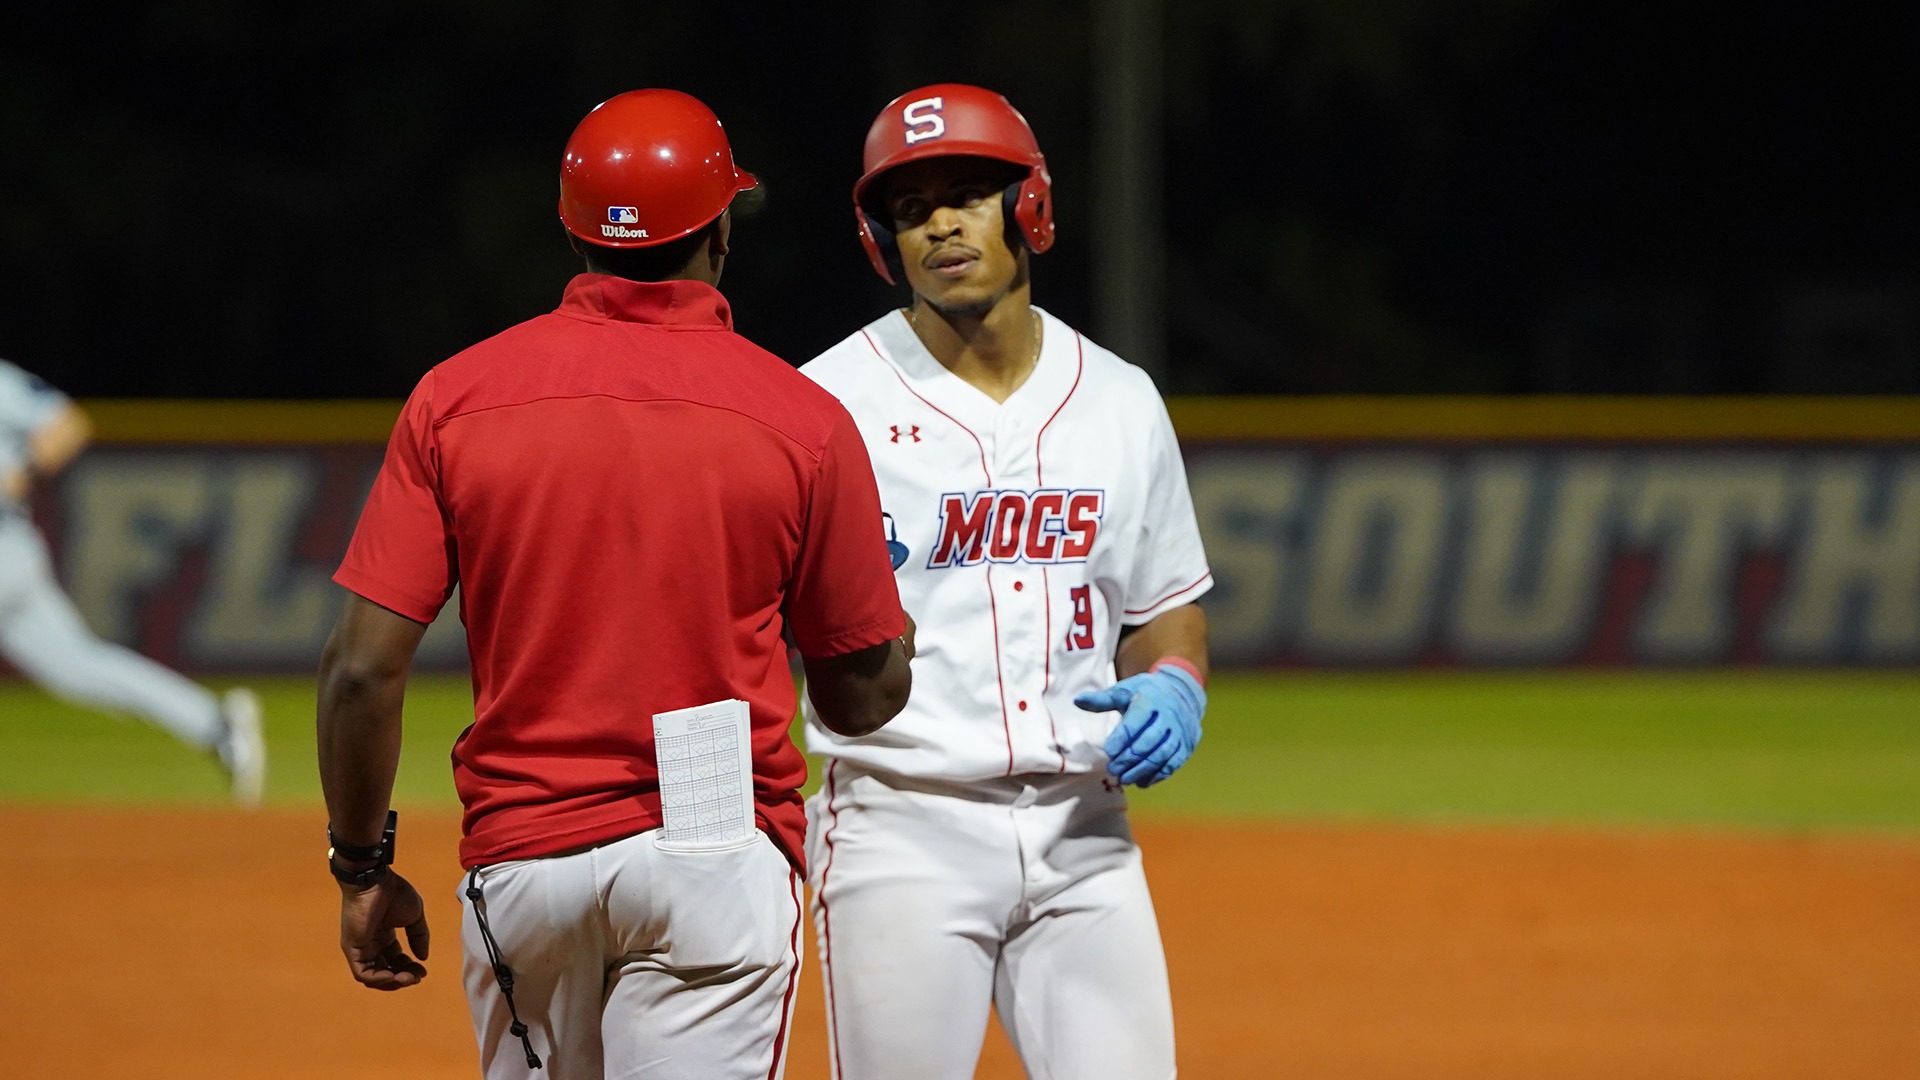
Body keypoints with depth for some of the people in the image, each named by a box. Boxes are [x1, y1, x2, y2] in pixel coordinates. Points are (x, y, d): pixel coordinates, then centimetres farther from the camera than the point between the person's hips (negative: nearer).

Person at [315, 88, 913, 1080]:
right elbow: (862, 699, 4)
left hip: (518, 859, 3)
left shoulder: (459, 397, 0)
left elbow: (363, 667, -4)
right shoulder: (802, 422, -4)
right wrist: (903, 625, 26)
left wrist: (362, 867, 8)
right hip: (715, 855, -3)